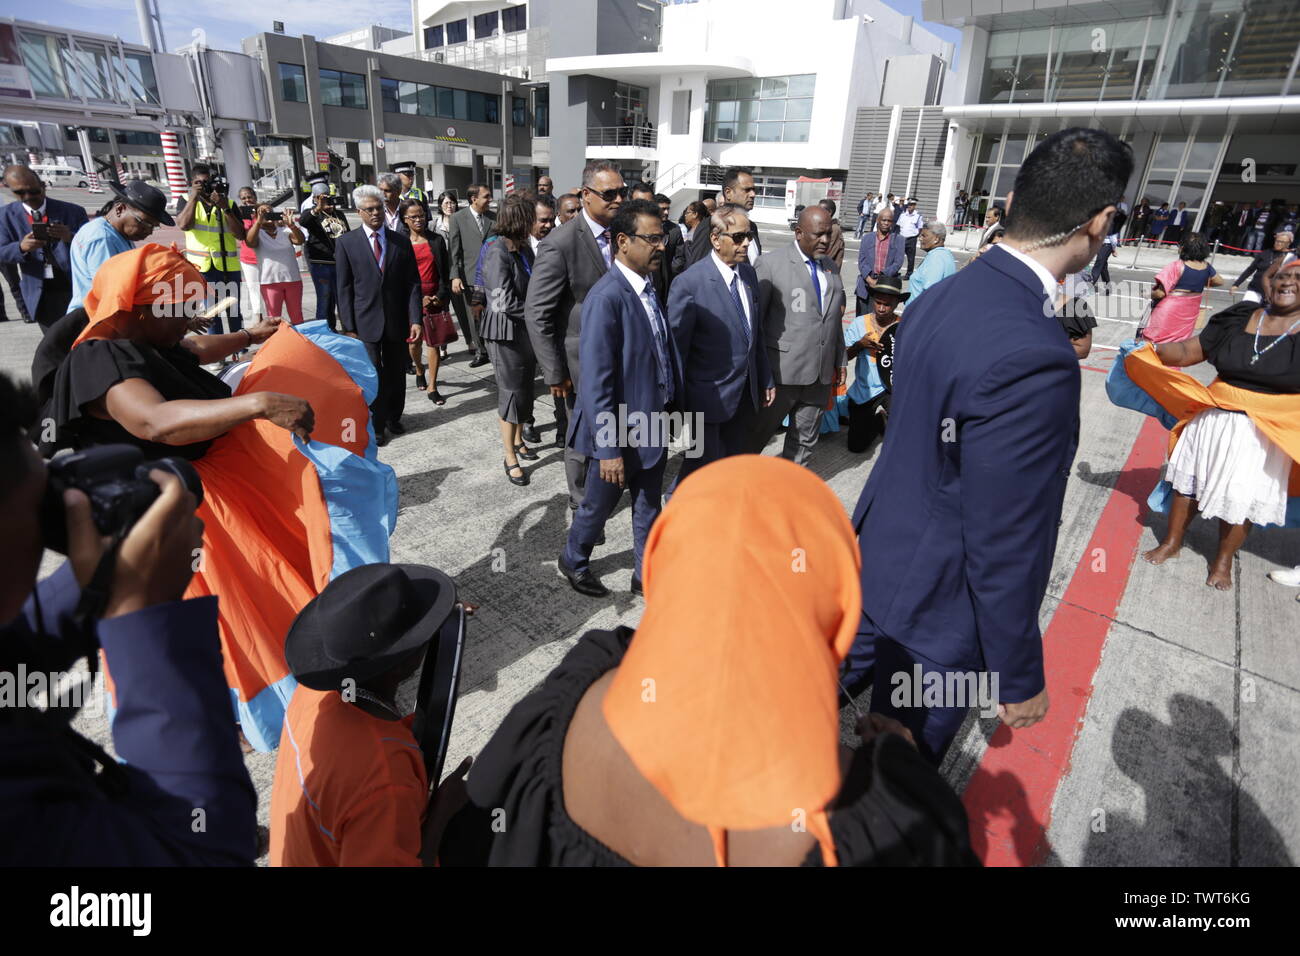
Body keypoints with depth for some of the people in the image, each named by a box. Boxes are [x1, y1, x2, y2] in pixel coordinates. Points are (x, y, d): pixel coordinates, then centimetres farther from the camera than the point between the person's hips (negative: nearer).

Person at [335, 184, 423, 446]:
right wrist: (349, 327, -6)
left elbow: (412, 283, 2)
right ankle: (376, 424, 12)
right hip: (366, 322, -2)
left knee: (396, 373, 12)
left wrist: (416, 319, -8)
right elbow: (344, 288, -1)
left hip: (397, 321, 2)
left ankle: (393, 417, 30)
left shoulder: (401, 242, 6)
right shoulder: (346, 242, 0)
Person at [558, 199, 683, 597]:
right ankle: (573, 561, 42)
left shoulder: (649, 287, 4)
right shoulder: (606, 298, -23)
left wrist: (672, 402, 10)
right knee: (599, 505, 16)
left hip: (653, 425, 7)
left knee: (649, 507, 20)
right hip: (620, 430, -7)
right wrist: (608, 448, -24)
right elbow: (597, 382, -25)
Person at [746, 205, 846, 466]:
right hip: (782, 372, -6)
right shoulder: (770, 263, -6)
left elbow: (835, 320, 18)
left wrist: (841, 361, 17)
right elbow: (754, 319, -7)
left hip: (821, 373, 6)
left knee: (805, 438, 15)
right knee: (757, 434, 6)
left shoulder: (831, 268, 13)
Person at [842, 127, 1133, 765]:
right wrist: (1020, 678, -11)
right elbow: (1007, 548, -25)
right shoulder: (1033, 359, -30)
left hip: (875, 561, 8)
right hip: (937, 605, -8)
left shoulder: (941, 299, -2)